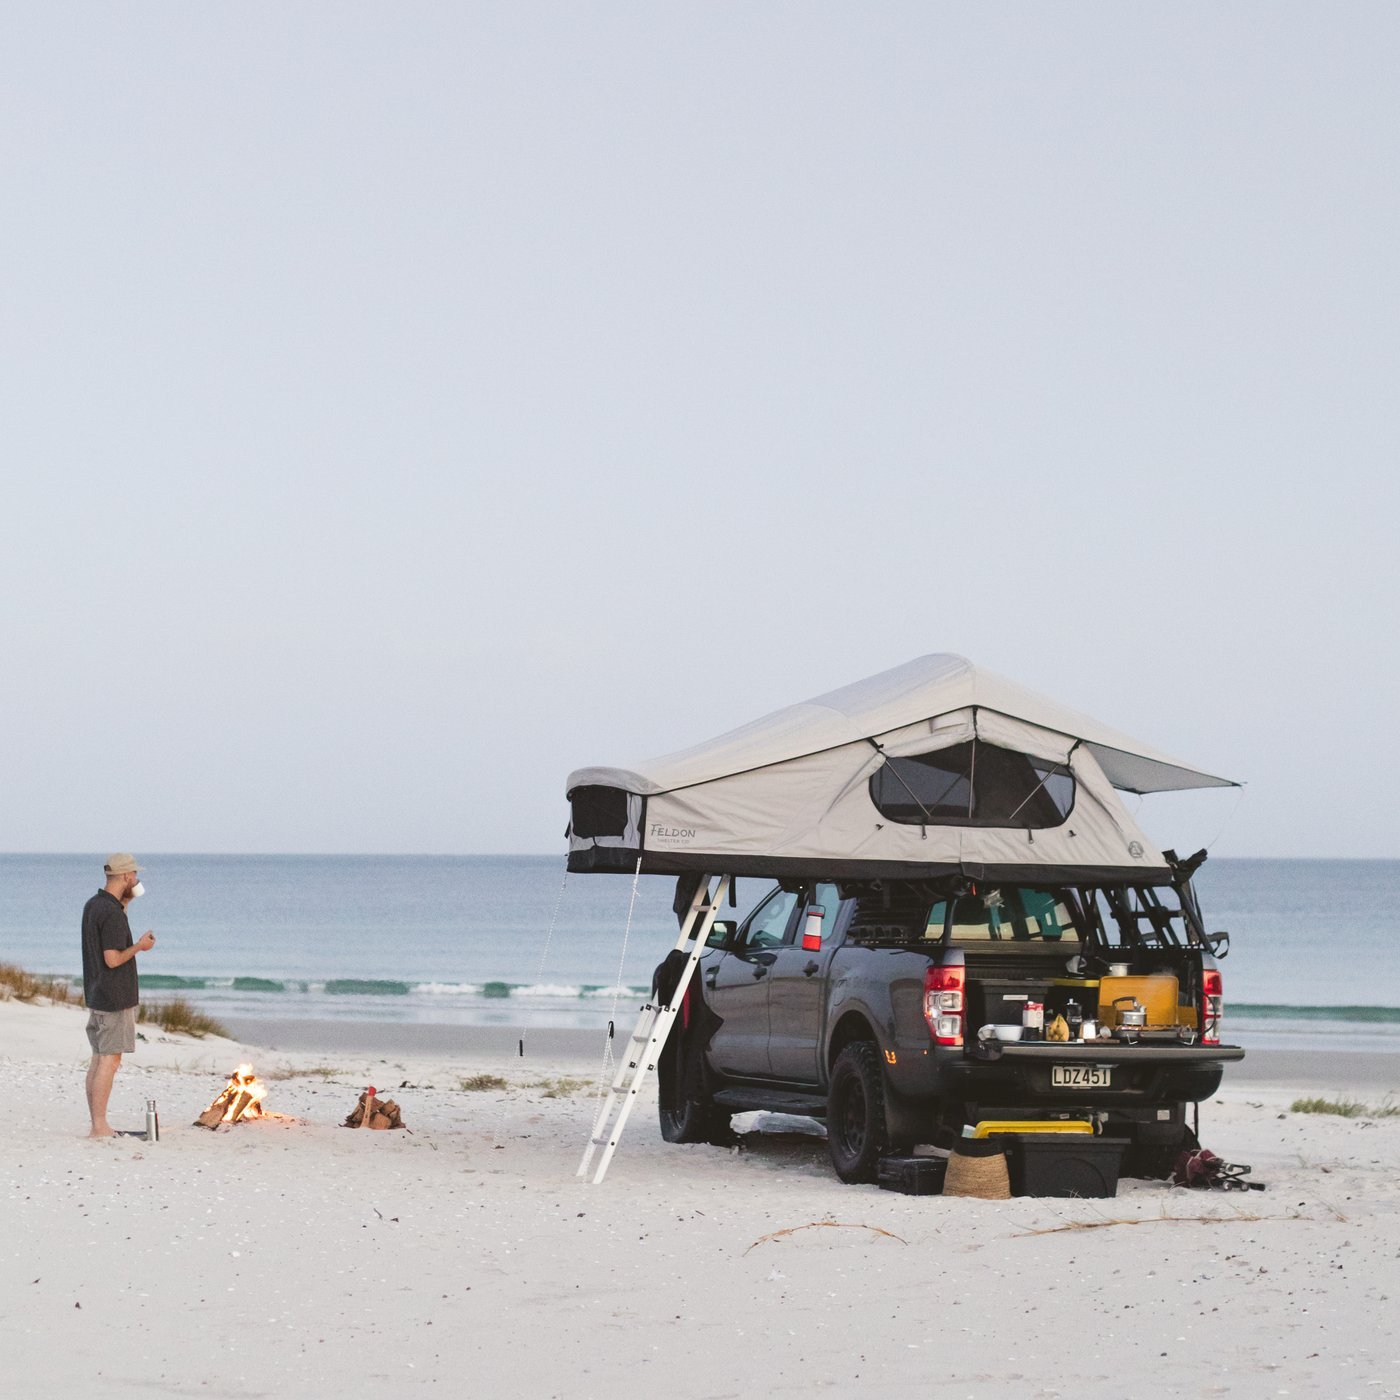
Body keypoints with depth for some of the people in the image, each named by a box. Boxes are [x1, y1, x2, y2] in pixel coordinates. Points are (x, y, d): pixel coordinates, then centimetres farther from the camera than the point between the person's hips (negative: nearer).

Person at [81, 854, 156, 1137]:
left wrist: (125, 902, 19)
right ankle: (100, 1126, -7)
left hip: (96, 995, 10)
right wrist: (140, 946, -9)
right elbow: (112, 959, -24)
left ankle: (96, 1124, 15)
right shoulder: (112, 913, -20)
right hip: (115, 997, -10)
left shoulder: (92, 906, 9)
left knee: (98, 1058, 12)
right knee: (109, 1060, -7)